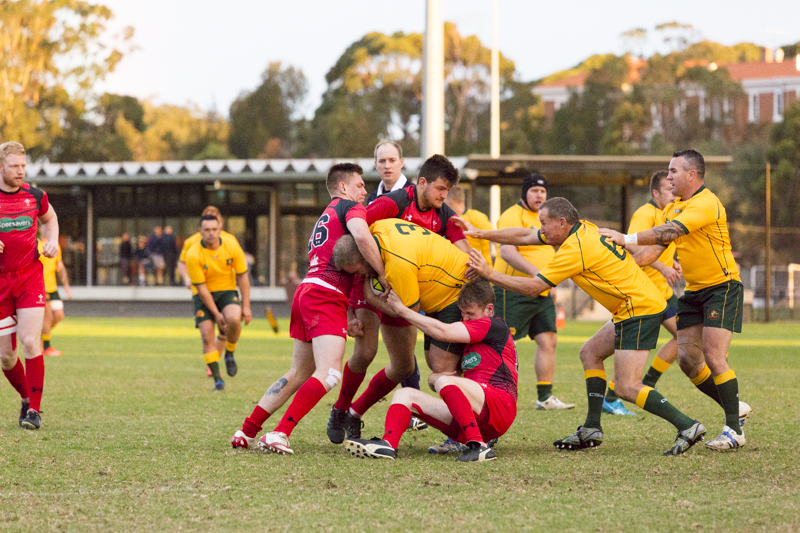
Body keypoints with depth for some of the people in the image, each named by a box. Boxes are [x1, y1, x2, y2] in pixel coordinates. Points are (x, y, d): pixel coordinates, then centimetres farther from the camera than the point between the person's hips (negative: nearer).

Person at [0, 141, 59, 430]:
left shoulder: (34, 196, 1)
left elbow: (49, 218, 23)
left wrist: (52, 241, 4)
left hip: (30, 278, 0)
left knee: (30, 341, -16)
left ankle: (34, 410, -8)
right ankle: (26, 399, 28)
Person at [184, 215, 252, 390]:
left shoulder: (232, 248, -10)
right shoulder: (193, 255, -17)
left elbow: (242, 277, -1)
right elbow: (201, 288, -14)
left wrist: (246, 306, -5)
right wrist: (216, 313, -15)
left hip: (227, 292, 1)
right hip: (204, 297, -1)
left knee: (234, 319, -29)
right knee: (207, 335, -14)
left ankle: (229, 355, -2)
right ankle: (217, 379, -6)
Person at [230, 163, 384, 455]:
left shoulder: (324, 217, 31)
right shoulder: (351, 208, 2)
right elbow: (362, 237, -19)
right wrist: (384, 276, -11)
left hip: (307, 289, 10)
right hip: (326, 296, -10)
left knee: (299, 373, 16)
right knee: (329, 374, -19)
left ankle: (246, 431, 14)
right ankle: (279, 434, -29)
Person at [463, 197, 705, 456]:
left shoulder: (575, 249, -17)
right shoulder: (583, 229, 12)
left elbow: (533, 287, -15)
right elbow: (525, 236, 20)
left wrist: (490, 274, -11)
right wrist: (480, 233, 20)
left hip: (639, 309, -10)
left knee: (627, 388, -12)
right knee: (590, 352, 18)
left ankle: (687, 427, -17)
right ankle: (592, 430, 16)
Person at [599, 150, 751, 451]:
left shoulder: (706, 203, -19)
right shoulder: (671, 209, 11)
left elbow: (668, 233, -30)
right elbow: (654, 250, 9)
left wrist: (626, 238, -27)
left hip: (722, 287, -9)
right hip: (693, 291, 9)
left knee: (713, 357, -17)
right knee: (687, 358, 2)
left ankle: (734, 431, -10)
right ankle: (736, 408, 19)